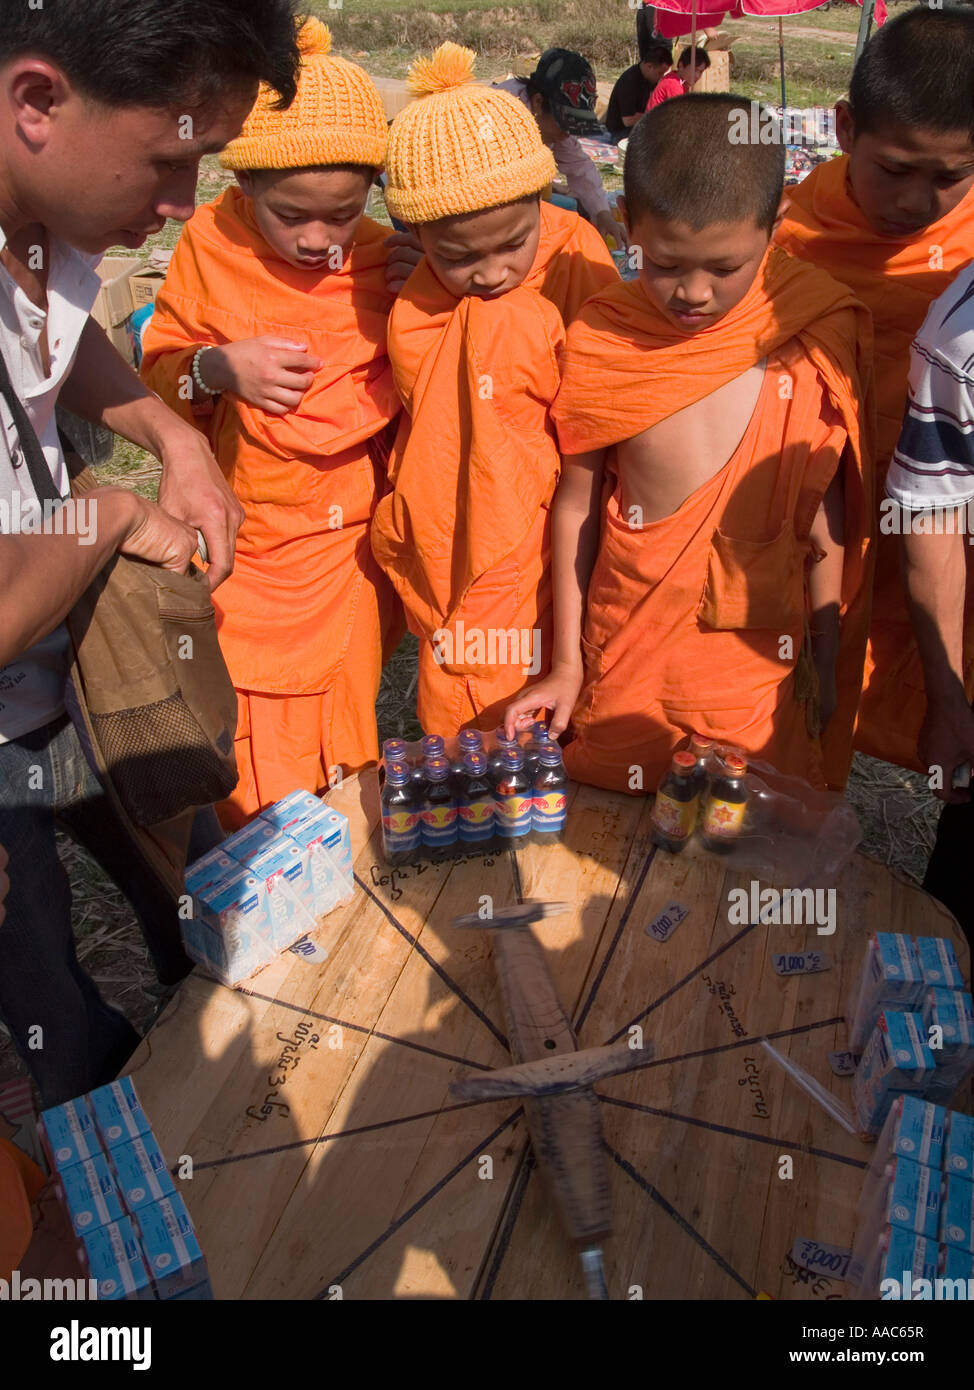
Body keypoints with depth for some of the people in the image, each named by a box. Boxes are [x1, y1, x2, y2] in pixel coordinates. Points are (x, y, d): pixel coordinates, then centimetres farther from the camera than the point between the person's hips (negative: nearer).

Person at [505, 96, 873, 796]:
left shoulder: (811, 337, -6)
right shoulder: (601, 340, -5)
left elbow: (826, 507, 0)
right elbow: (577, 501, 0)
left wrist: (825, 654, 5)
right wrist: (566, 660, 4)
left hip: (763, 647, 0)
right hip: (627, 645, 1)